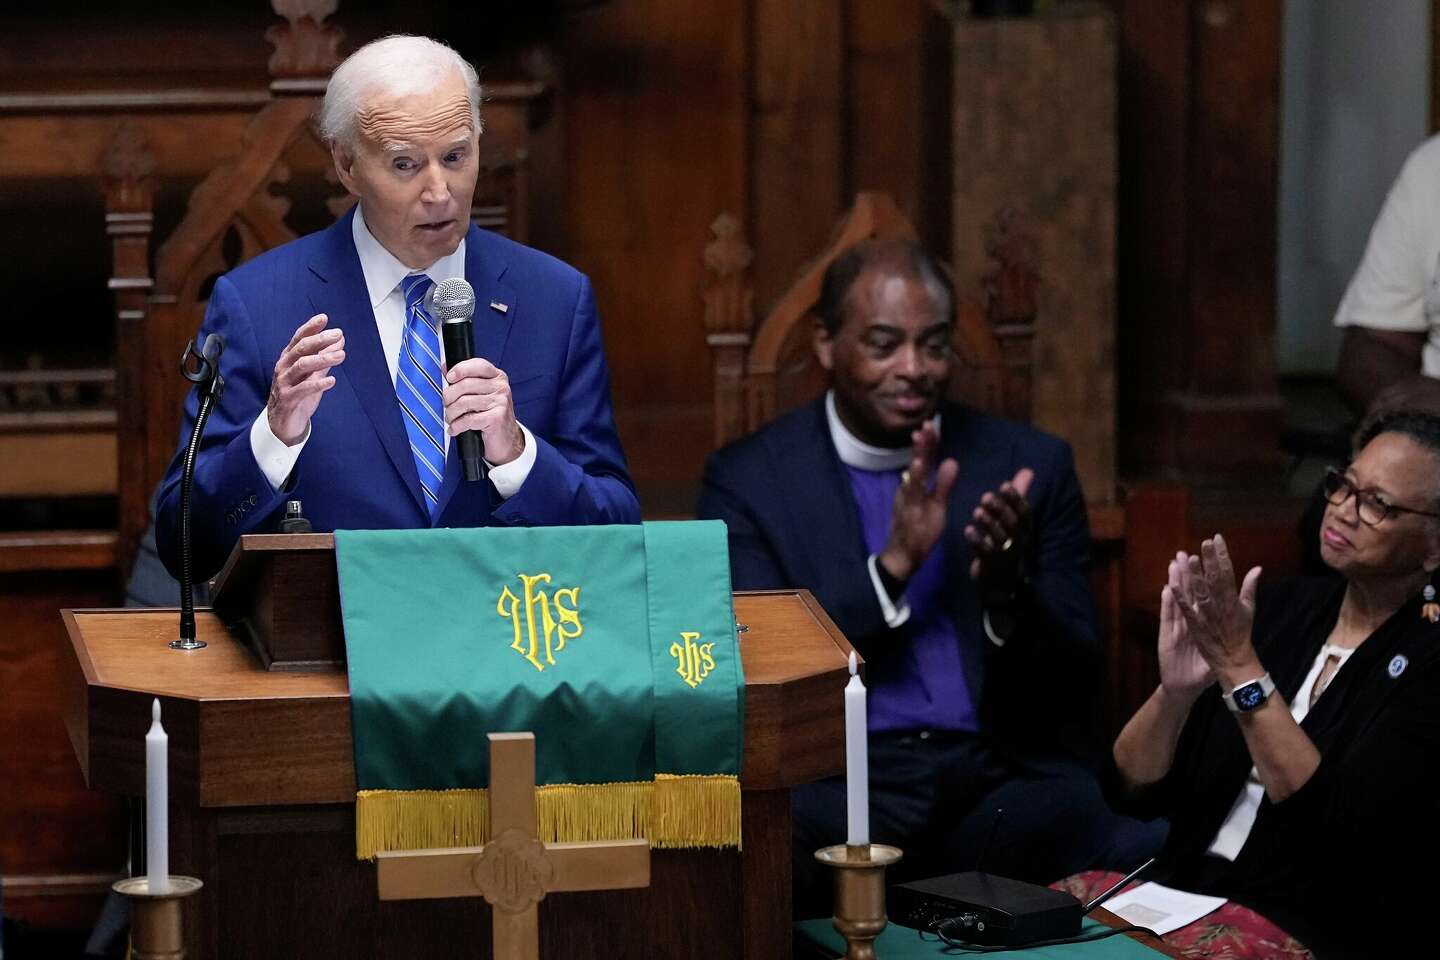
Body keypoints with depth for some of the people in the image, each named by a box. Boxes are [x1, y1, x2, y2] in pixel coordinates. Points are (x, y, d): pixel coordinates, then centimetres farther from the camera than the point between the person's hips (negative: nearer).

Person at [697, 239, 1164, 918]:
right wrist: (893, 564, -14)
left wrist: (1009, 592, -12)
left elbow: (1075, 685, 9)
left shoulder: (1029, 466, 11)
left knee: (1138, 859, -32)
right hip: (838, 785, -1)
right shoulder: (749, 480, 6)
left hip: (1005, 779, 1)